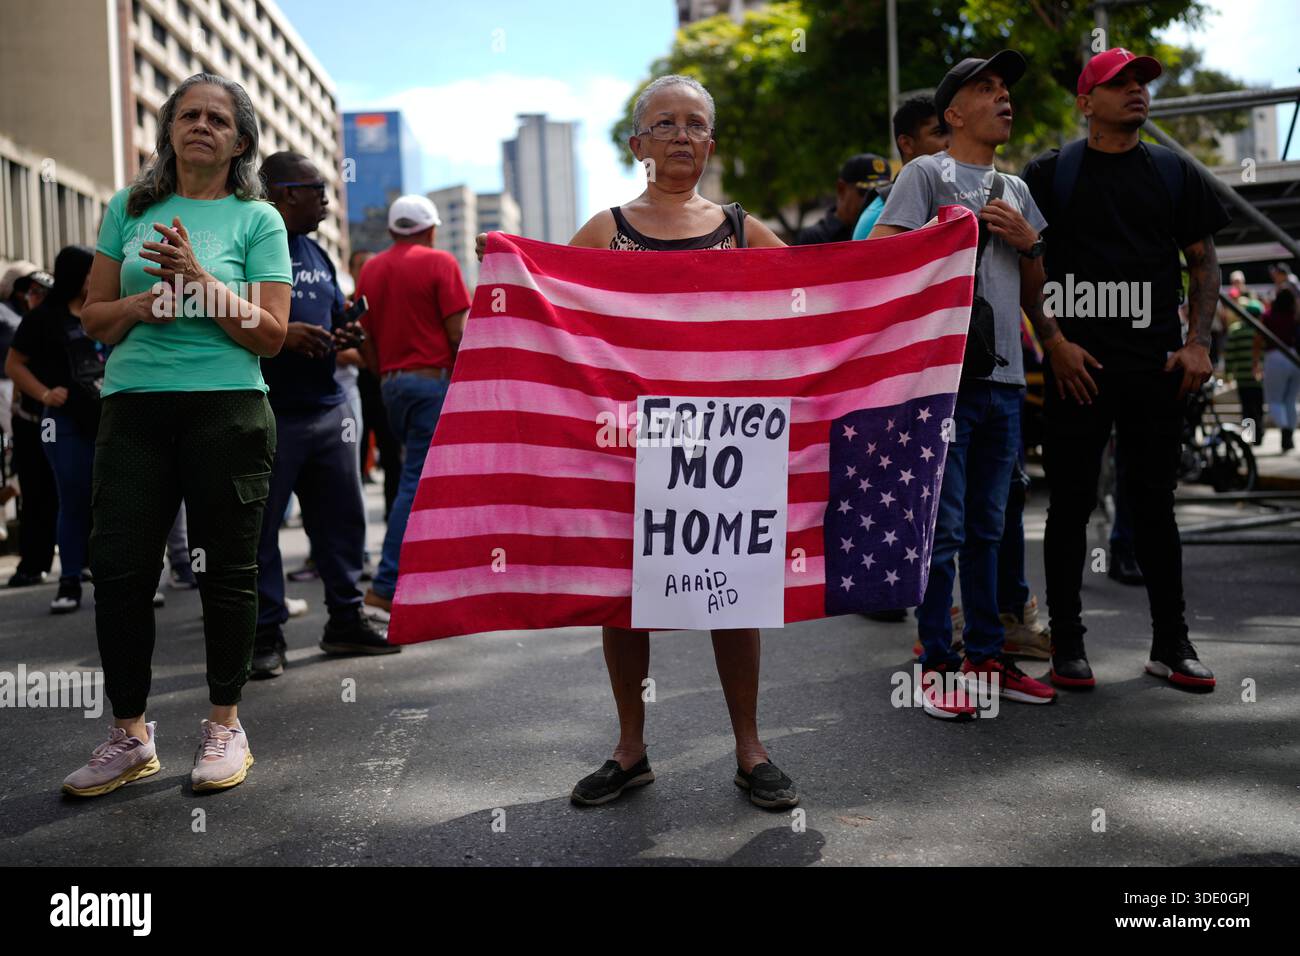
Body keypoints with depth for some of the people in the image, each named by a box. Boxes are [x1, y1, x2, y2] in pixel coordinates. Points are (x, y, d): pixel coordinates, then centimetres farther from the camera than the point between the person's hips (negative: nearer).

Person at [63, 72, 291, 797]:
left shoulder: (258, 219, 5)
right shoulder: (130, 209, 15)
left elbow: (271, 333, -2)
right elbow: (95, 316, 15)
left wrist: (199, 281, -14)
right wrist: (140, 305, -6)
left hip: (227, 406, -3)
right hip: (134, 406, 3)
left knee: (228, 568, 2)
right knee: (119, 565, -1)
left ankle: (225, 724, 16)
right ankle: (130, 735, 12)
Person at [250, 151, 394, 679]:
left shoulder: (316, 253, 19)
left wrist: (344, 337, 5)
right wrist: (281, 334, -21)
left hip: (327, 407, 8)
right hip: (268, 412, -7)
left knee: (342, 517, 9)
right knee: (259, 525, 0)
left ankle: (345, 620, 20)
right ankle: (265, 633, 9)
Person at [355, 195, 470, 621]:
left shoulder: (370, 270, 13)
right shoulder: (439, 263, -4)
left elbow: (365, 339, 13)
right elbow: (458, 333, -10)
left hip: (391, 382, 7)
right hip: (433, 378, -6)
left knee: (425, 478, 17)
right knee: (418, 484, -7)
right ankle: (384, 590, -11)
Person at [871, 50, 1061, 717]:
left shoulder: (1016, 191, 22)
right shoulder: (925, 173, 2)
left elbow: (1034, 294, 22)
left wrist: (1029, 241, 6)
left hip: (1004, 379, 7)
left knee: (987, 528, 12)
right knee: (943, 527, -4)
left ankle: (987, 659, 19)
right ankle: (939, 667, 4)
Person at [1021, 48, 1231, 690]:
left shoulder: (1175, 173, 13)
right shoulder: (1050, 174, 4)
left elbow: (1202, 261, 13)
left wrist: (1197, 343, 1)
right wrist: (1055, 342, -8)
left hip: (1158, 366, 3)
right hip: (1078, 365, -2)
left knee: (1155, 504, 8)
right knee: (1071, 503, 2)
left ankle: (1170, 644, 17)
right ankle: (1067, 644, 13)